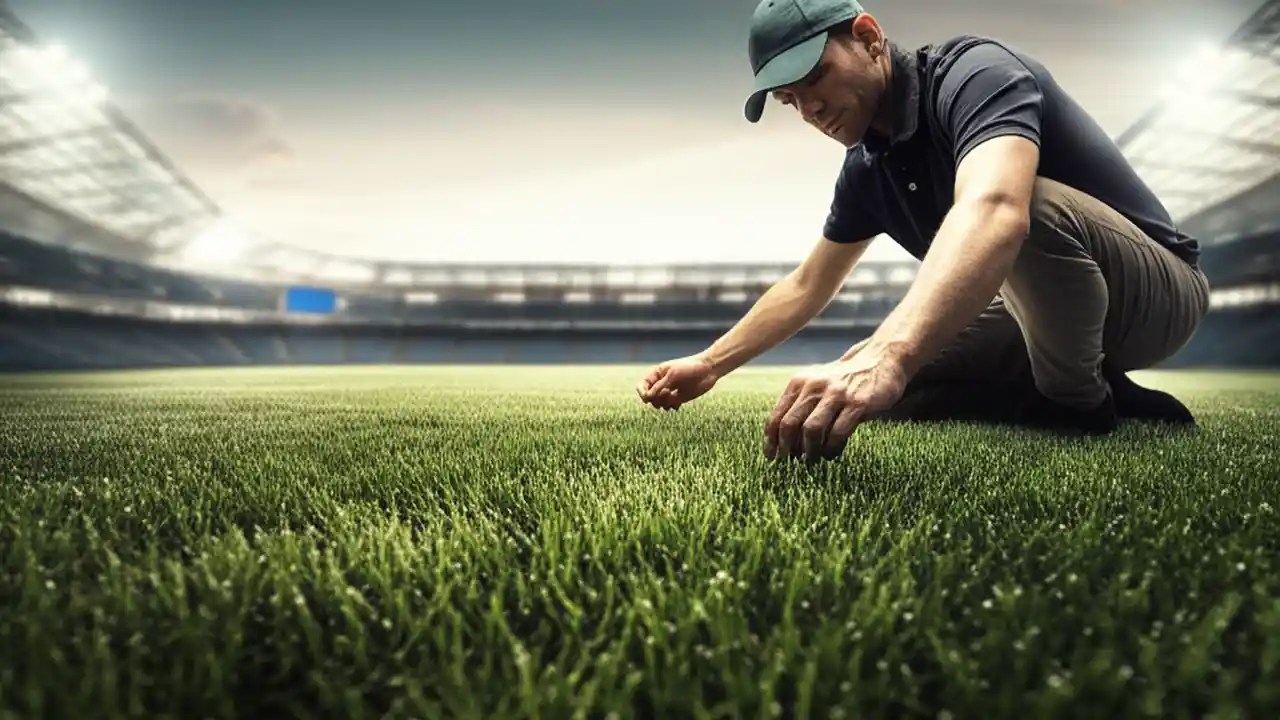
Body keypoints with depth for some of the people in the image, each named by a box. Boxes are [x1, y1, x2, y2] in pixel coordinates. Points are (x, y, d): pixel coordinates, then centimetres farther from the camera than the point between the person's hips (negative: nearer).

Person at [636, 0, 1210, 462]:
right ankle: (1081, 391, 2)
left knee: (1034, 203, -39)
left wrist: (887, 357, -61)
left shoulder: (974, 72, -23)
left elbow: (993, 212, -46)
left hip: (1157, 292, -7)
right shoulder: (867, 166, 2)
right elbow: (807, 286, 13)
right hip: (1051, 312, 7)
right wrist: (709, 364, 10)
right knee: (855, 392, -2)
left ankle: (1084, 406, -13)